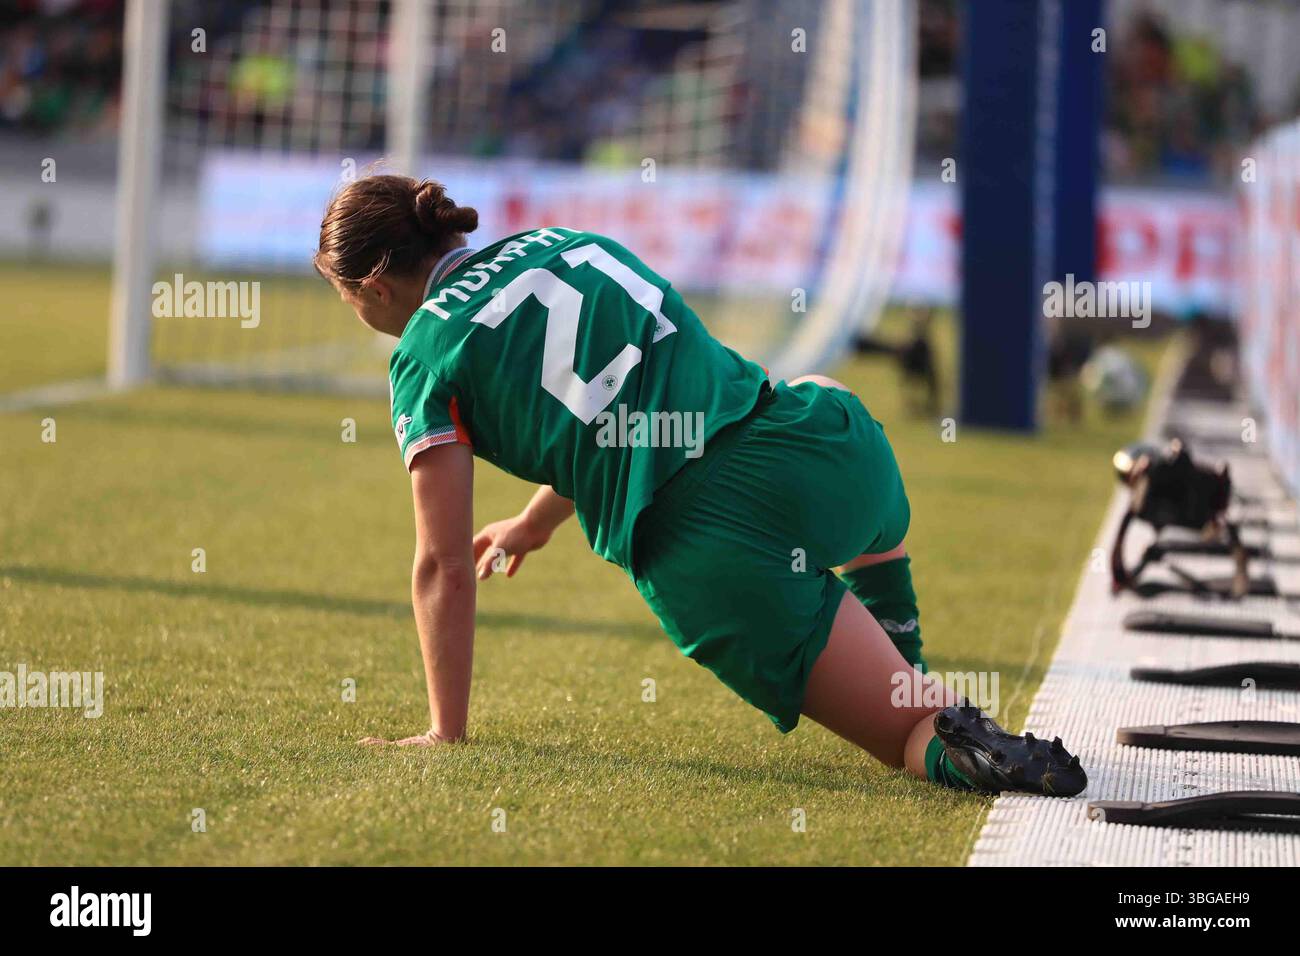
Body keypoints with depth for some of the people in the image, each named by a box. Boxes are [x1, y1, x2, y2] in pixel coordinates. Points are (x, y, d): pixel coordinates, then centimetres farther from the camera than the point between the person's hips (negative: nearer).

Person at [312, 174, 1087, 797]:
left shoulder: (426, 353, 4)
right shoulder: (556, 243, 23)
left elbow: (444, 568, 1)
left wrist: (446, 732, 10)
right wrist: (538, 518, 52)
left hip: (716, 555, -6)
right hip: (828, 451, 6)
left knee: (915, 742, 4)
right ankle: (904, 678, 34)